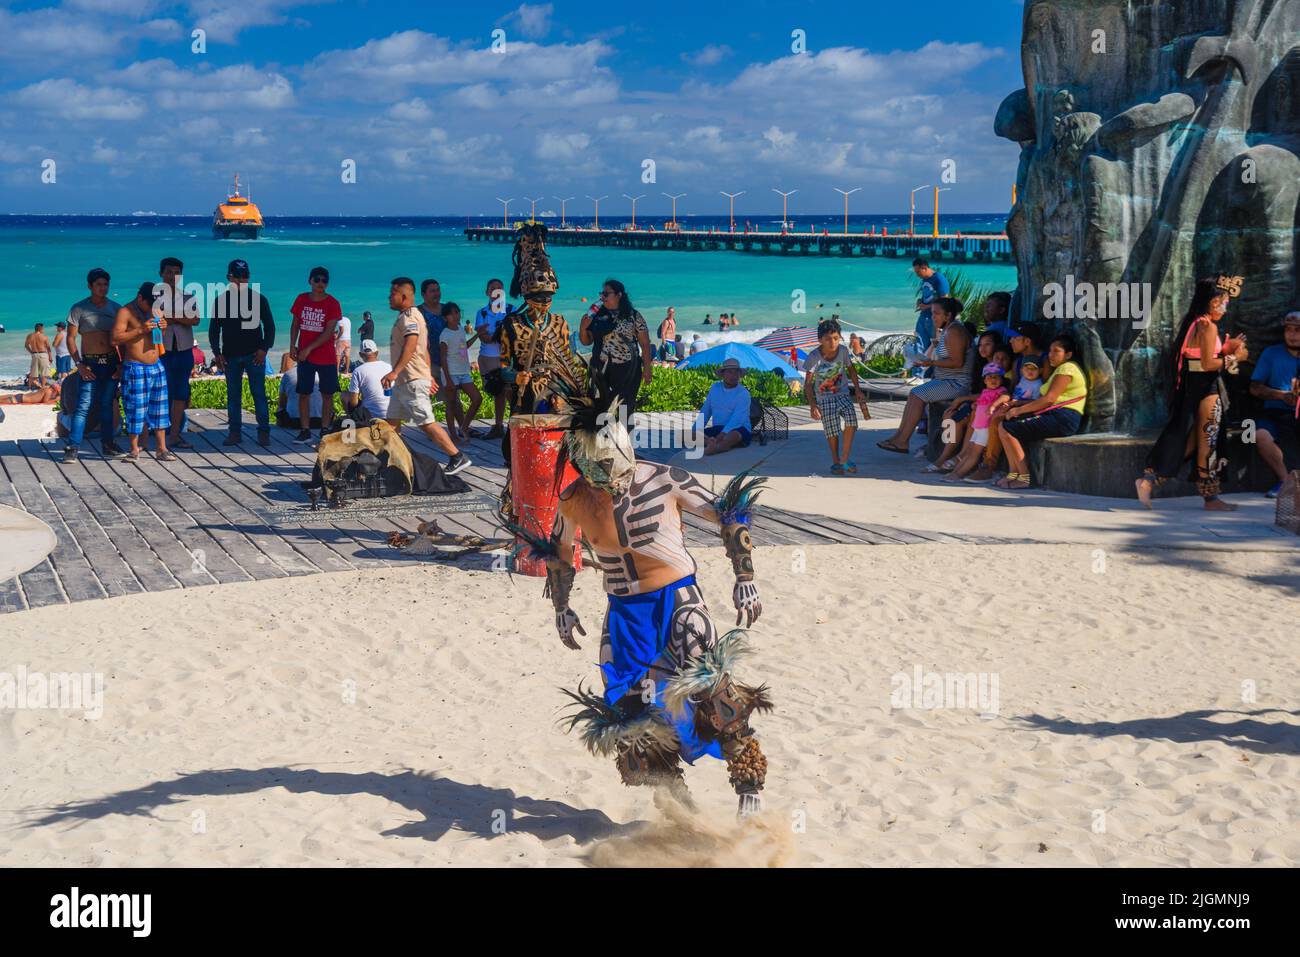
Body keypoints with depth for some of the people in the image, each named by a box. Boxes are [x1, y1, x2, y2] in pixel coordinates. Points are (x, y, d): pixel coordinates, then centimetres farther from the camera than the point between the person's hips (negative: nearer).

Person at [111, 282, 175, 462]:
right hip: (135, 368, -6)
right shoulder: (125, 312, -9)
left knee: (159, 408, 6)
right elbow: (115, 339, -18)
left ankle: (161, 449, 12)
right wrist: (140, 330, -23)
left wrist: (163, 329, 1)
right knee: (135, 409, -2)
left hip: (156, 367, 6)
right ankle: (134, 450, 8)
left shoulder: (155, 311, 12)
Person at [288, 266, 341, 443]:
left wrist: (309, 349, -16)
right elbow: (295, 324, 12)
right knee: (304, 393, 1)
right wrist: (292, 345, -1)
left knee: (327, 394, 3)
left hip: (327, 358, -2)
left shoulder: (332, 304, -7)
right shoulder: (301, 299, 4)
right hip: (304, 356, 2)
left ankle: (325, 430, 12)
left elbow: (329, 332, -13)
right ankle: (305, 431, 5)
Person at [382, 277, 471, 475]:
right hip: (403, 382, 11)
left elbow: (411, 345, -28)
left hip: (413, 382, -11)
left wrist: (395, 371, -35)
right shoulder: (409, 315, 20)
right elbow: (424, 349, 22)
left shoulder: (409, 315, -13)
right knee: (392, 420, 10)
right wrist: (429, 376, 22)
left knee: (426, 423, -10)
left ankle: (458, 457, -7)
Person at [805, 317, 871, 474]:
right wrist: (812, 406, -18)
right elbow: (808, 383, -12)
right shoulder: (814, 357, -18)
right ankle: (836, 462, 16)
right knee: (832, 431, -5)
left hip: (843, 394, 2)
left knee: (851, 420, -20)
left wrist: (858, 389, 9)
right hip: (824, 398, -2)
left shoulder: (843, 350, -8)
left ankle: (845, 459, -10)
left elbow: (851, 368, 12)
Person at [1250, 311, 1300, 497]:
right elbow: (1255, 388, 6)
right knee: (1261, 435, -31)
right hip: (1277, 413, 0)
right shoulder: (1271, 354, 12)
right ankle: (1285, 480, -11)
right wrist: (1282, 395, -8)